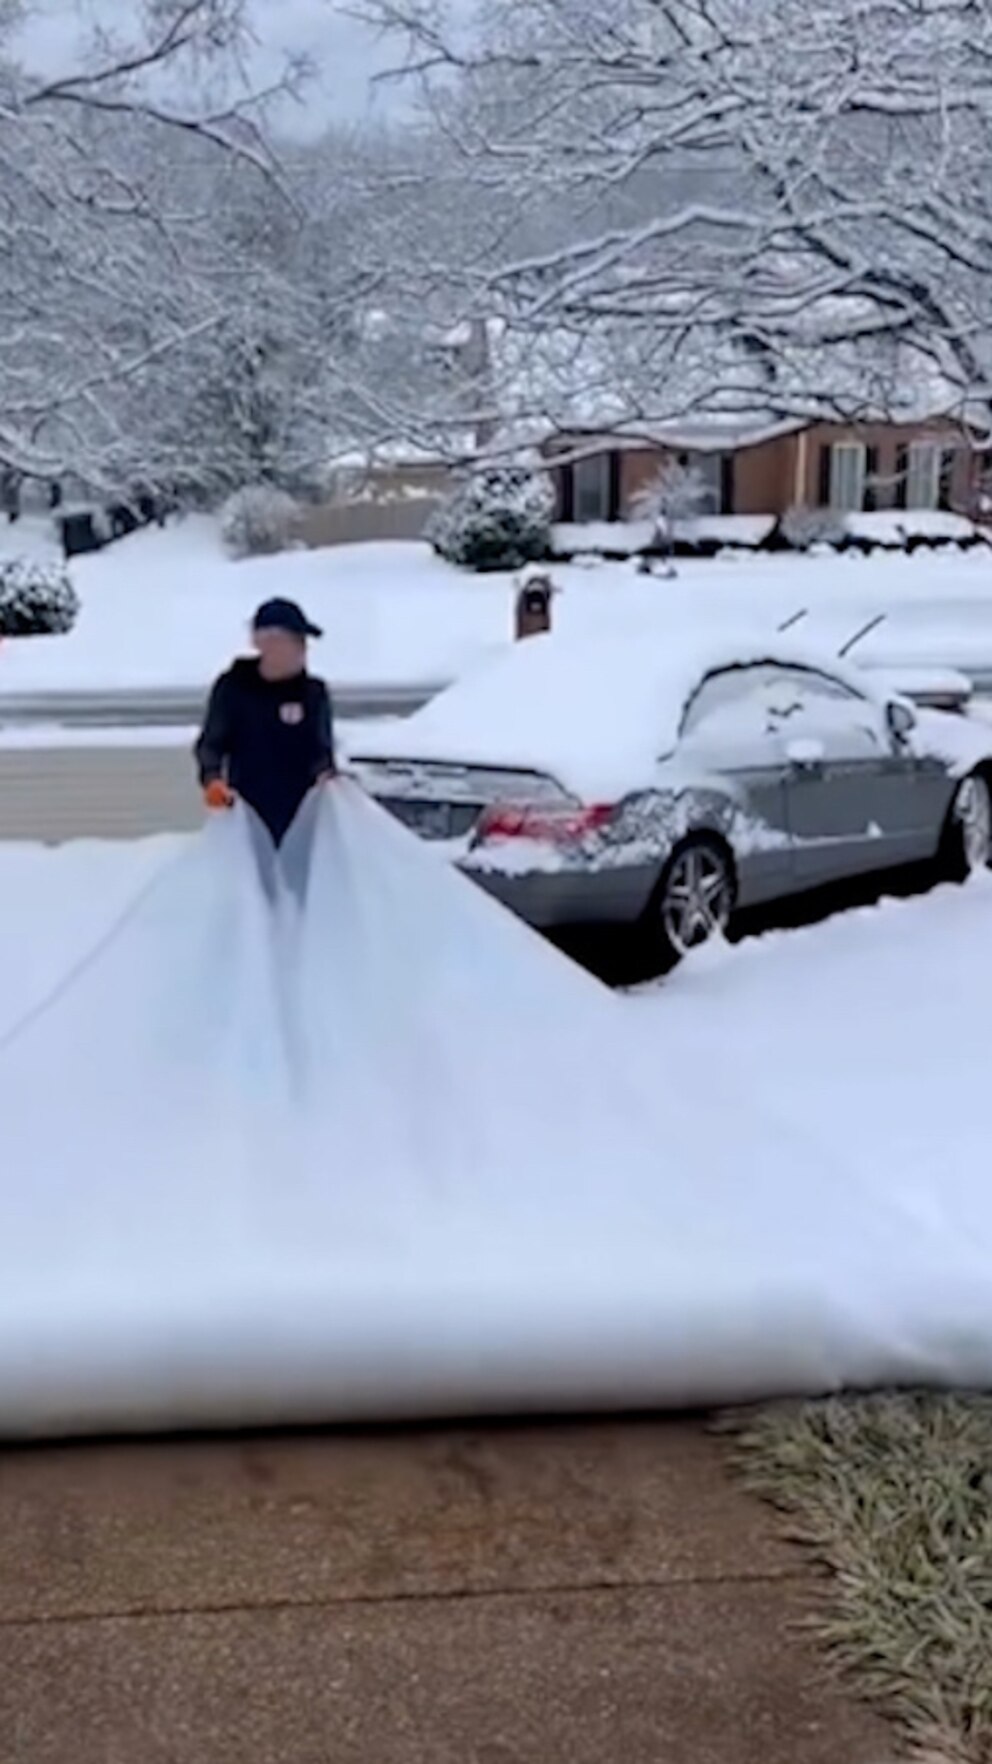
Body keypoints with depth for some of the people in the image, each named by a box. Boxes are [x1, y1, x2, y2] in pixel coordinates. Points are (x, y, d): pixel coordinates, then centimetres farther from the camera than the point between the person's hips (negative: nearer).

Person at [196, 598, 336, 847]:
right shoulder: (233, 688, -3)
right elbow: (211, 743, 2)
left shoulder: (313, 693, 2)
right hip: (248, 816, -2)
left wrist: (326, 776, -13)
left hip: (301, 817, 2)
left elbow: (322, 749, 8)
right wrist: (212, 780, -17)